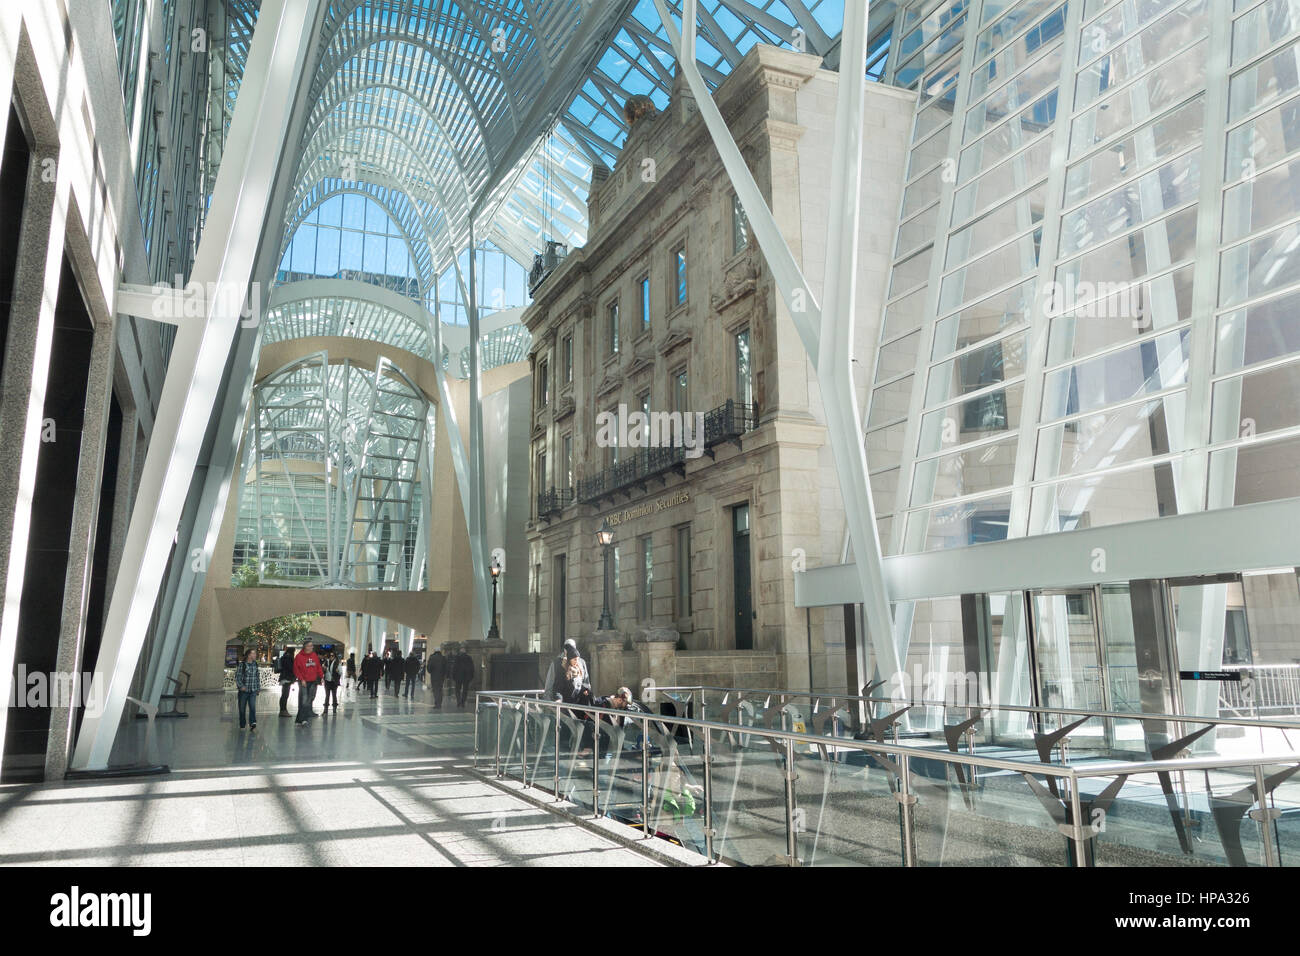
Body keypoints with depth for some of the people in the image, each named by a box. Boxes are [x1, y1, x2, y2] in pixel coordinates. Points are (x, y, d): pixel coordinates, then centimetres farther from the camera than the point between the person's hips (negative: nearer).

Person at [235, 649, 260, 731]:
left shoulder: (255, 664, 7)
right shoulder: (242, 664, -8)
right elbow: (237, 676, -9)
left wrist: (258, 687, 13)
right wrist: (241, 686, -18)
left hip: (253, 690, 3)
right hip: (243, 690, -3)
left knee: (253, 707, -11)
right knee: (242, 709, 8)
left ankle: (253, 723, -16)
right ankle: (242, 725, 20)